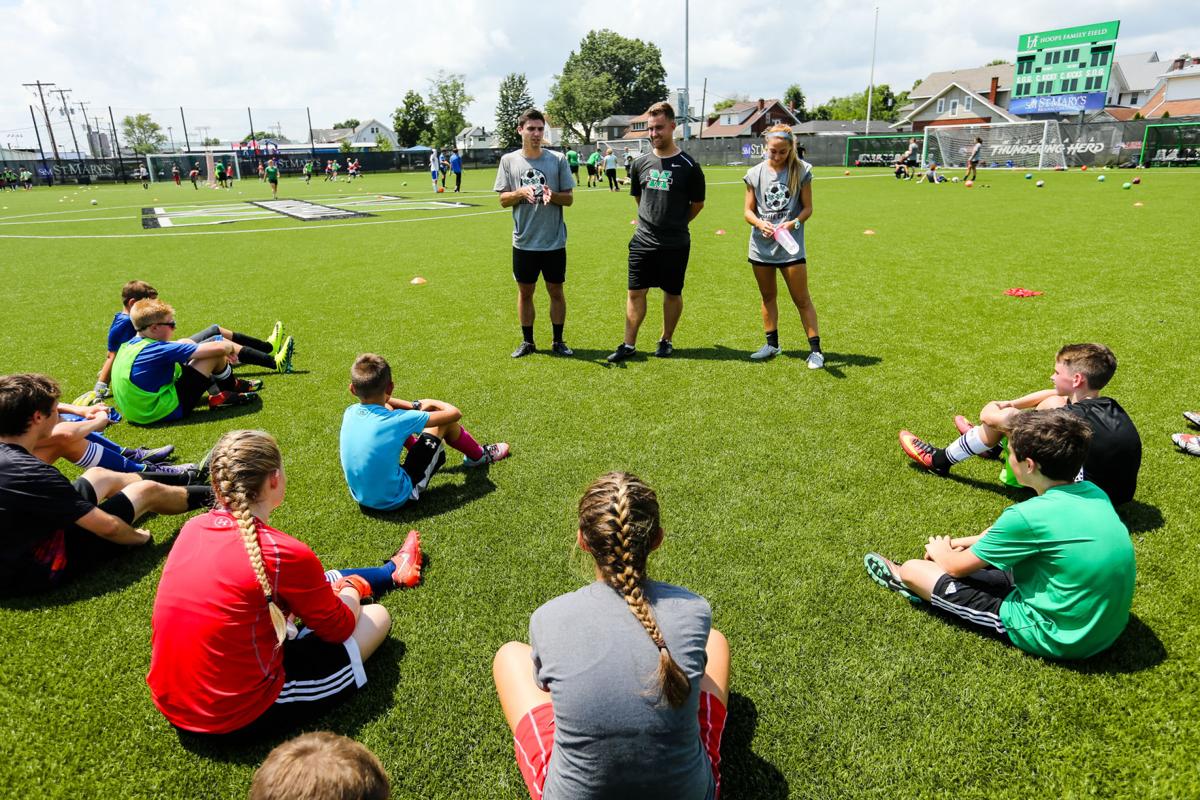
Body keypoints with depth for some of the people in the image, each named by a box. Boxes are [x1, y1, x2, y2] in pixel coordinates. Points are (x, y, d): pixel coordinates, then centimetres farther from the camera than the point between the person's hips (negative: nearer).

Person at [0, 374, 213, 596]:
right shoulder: (32, 474, -32)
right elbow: (108, 527, -24)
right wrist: (140, 538, -5)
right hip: (41, 571, -8)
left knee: (99, 475, 19)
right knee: (146, 491, 2)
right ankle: (210, 495, 30)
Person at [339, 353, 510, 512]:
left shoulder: (350, 413, -10)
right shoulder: (397, 420, -25)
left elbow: (375, 400, 15)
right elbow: (455, 413, -15)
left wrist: (415, 406, 8)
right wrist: (429, 403, 5)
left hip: (361, 497, 6)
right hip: (395, 500, -6)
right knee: (444, 421, 0)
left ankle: (417, 449, 39)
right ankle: (479, 456, 28)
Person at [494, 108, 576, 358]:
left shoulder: (558, 159, -1)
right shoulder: (508, 160, 3)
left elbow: (569, 198, 2)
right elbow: (503, 200, 4)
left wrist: (553, 196, -19)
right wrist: (520, 192, -16)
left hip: (554, 242, -1)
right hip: (524, 242, 1)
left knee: (556, 291, 8)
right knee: (525, 292, 10)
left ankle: (558, 341, 21)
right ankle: (527, 341, 24)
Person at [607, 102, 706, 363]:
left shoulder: (688, 166, -7)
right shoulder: (641, 163, 3)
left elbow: (697, 203, 4)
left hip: (675, 244, -3)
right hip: (643, 241, 3)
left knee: (672, 293, 9)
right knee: (636, 292, 4)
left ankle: (666, 341, 26)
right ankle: (629, 344, 13)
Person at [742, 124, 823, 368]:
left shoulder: (801, 170, -3)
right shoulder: (755, 173, 2)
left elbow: (807, 207, -1)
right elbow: (748, 210, 3)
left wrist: (792, 223, -20)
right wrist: (761, 224, -17)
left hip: (790, 245, -3)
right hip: (761, 245, 3)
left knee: (802, 300, 0)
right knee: (768, 296, 14)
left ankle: (815, 349, 7)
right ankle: (772, 344, 28)